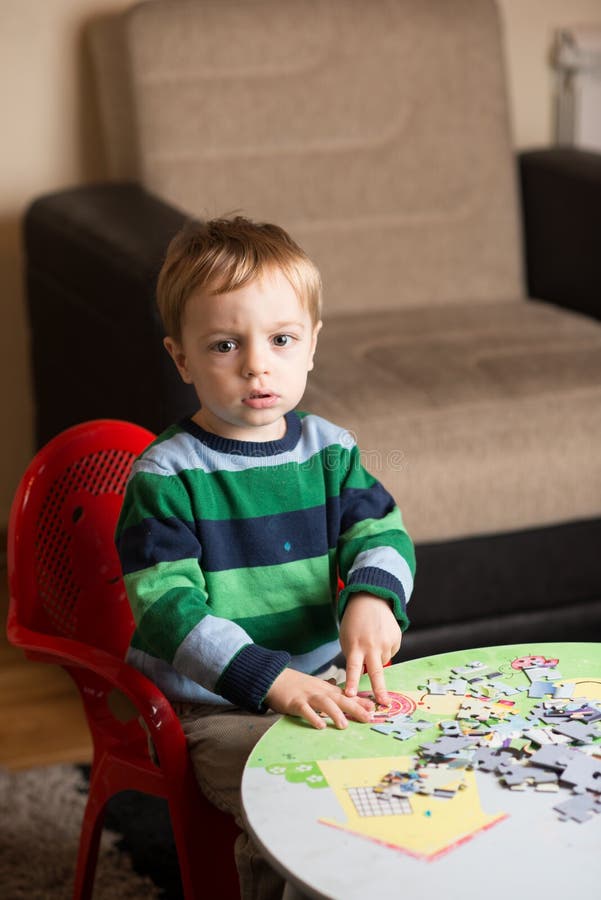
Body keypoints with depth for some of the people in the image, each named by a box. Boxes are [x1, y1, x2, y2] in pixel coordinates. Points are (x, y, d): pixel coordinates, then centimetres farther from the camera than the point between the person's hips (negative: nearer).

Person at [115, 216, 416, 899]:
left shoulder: (329, 450, 6)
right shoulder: (166, 476, -11)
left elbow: (381, 533, 3)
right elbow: (167, 606, -18)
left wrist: (372, 597, -22)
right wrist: (271, 680, -30)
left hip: (326, 678, 5)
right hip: (211, 705, -5)